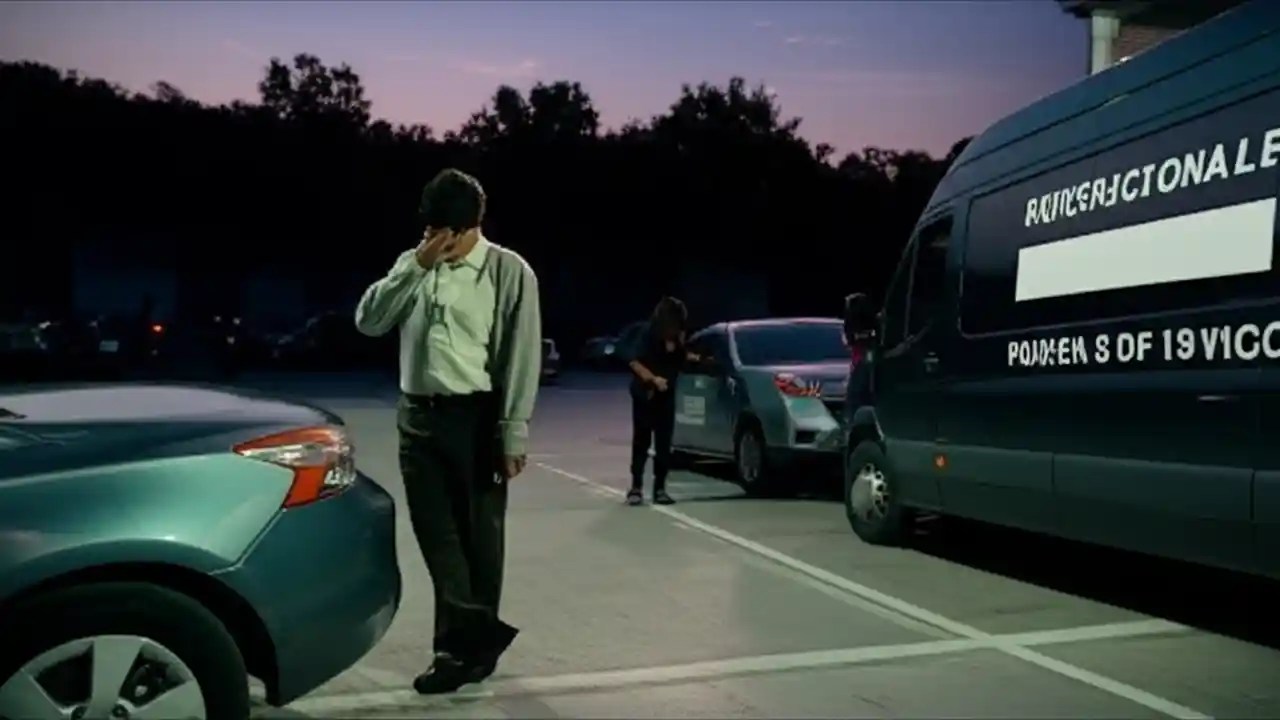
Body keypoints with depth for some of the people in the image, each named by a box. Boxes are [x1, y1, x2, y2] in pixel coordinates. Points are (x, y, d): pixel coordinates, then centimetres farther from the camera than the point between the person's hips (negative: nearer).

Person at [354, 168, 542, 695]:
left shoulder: (508, 271, -5)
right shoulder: (414, 264, 11)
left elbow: (522, 357, -8)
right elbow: (368, 322, 2)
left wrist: (513, 434, -12)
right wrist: (416, 266, -7)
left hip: (476, 418, -5)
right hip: (417, 418, 5)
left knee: (479, 536, 4)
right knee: (437, 535, 3)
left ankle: (468, 643, 16)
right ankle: (473, 638, 11)